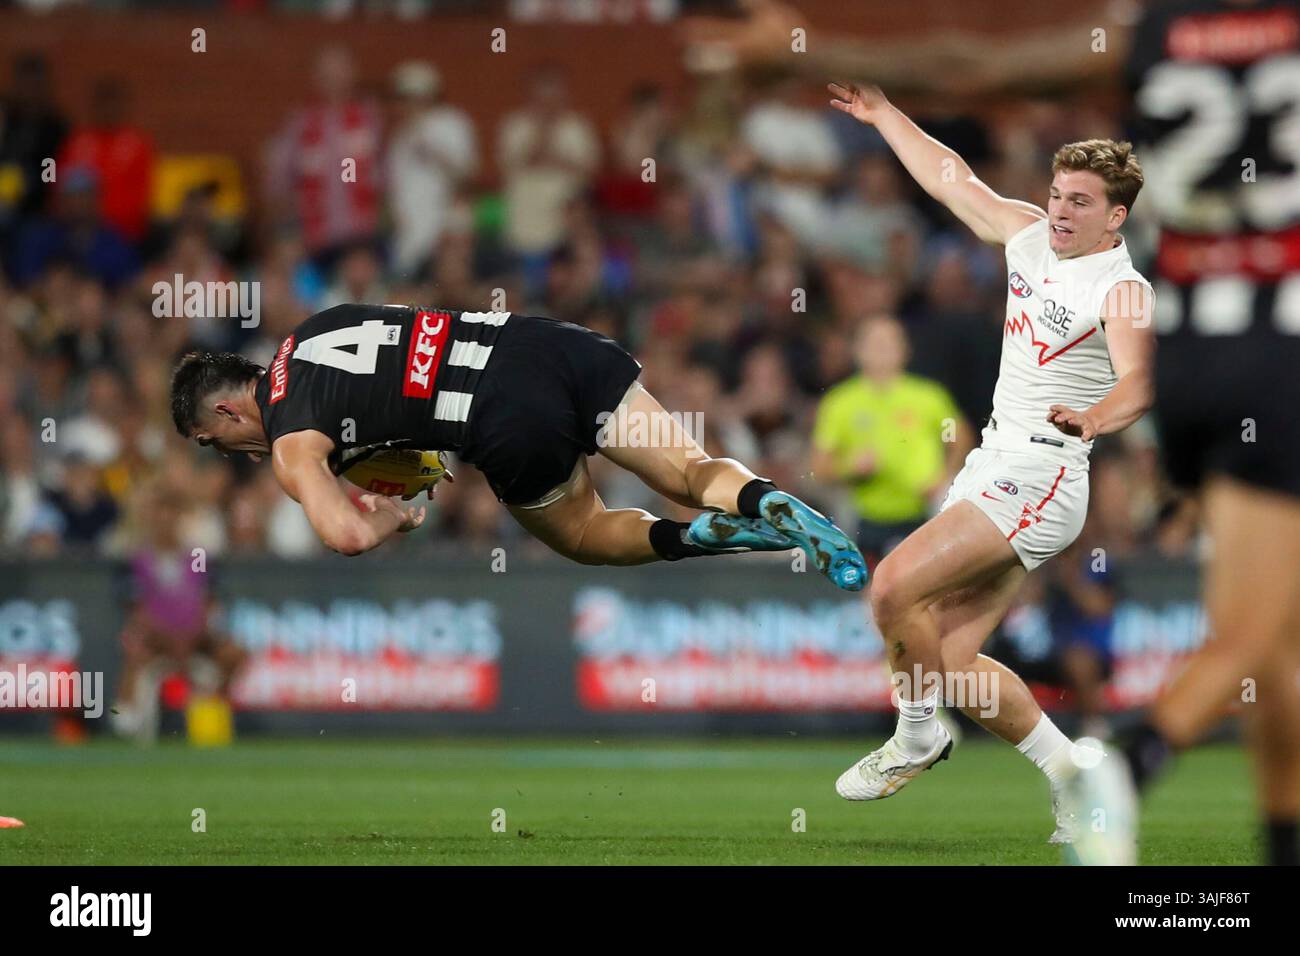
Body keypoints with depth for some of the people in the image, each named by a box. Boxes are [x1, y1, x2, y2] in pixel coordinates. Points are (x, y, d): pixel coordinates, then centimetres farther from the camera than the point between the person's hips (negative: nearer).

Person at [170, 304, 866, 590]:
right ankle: (766, 502, -21)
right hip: (552, 342, 6)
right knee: (692, 474, 10)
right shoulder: (313, 328, 27)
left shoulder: (289, 446, 4)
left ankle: (693, 537, -7)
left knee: (587, 535, 20)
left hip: (514, 422, -6)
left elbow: (345, 535, -12)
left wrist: (392, 519, 12)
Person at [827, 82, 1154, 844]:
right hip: (993, 463, 9)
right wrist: (882, 114, 29)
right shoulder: (1030, 234, 10)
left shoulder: (1122, 291, -13)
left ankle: (919, 739, -1)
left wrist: (1091, 420, -51)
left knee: (895, 588, -21)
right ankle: (1073, 775, 14)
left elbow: (1136, 384, -30)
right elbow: (951, 179, 24)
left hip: (1042, 474, -9)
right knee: (951, 662, 1)